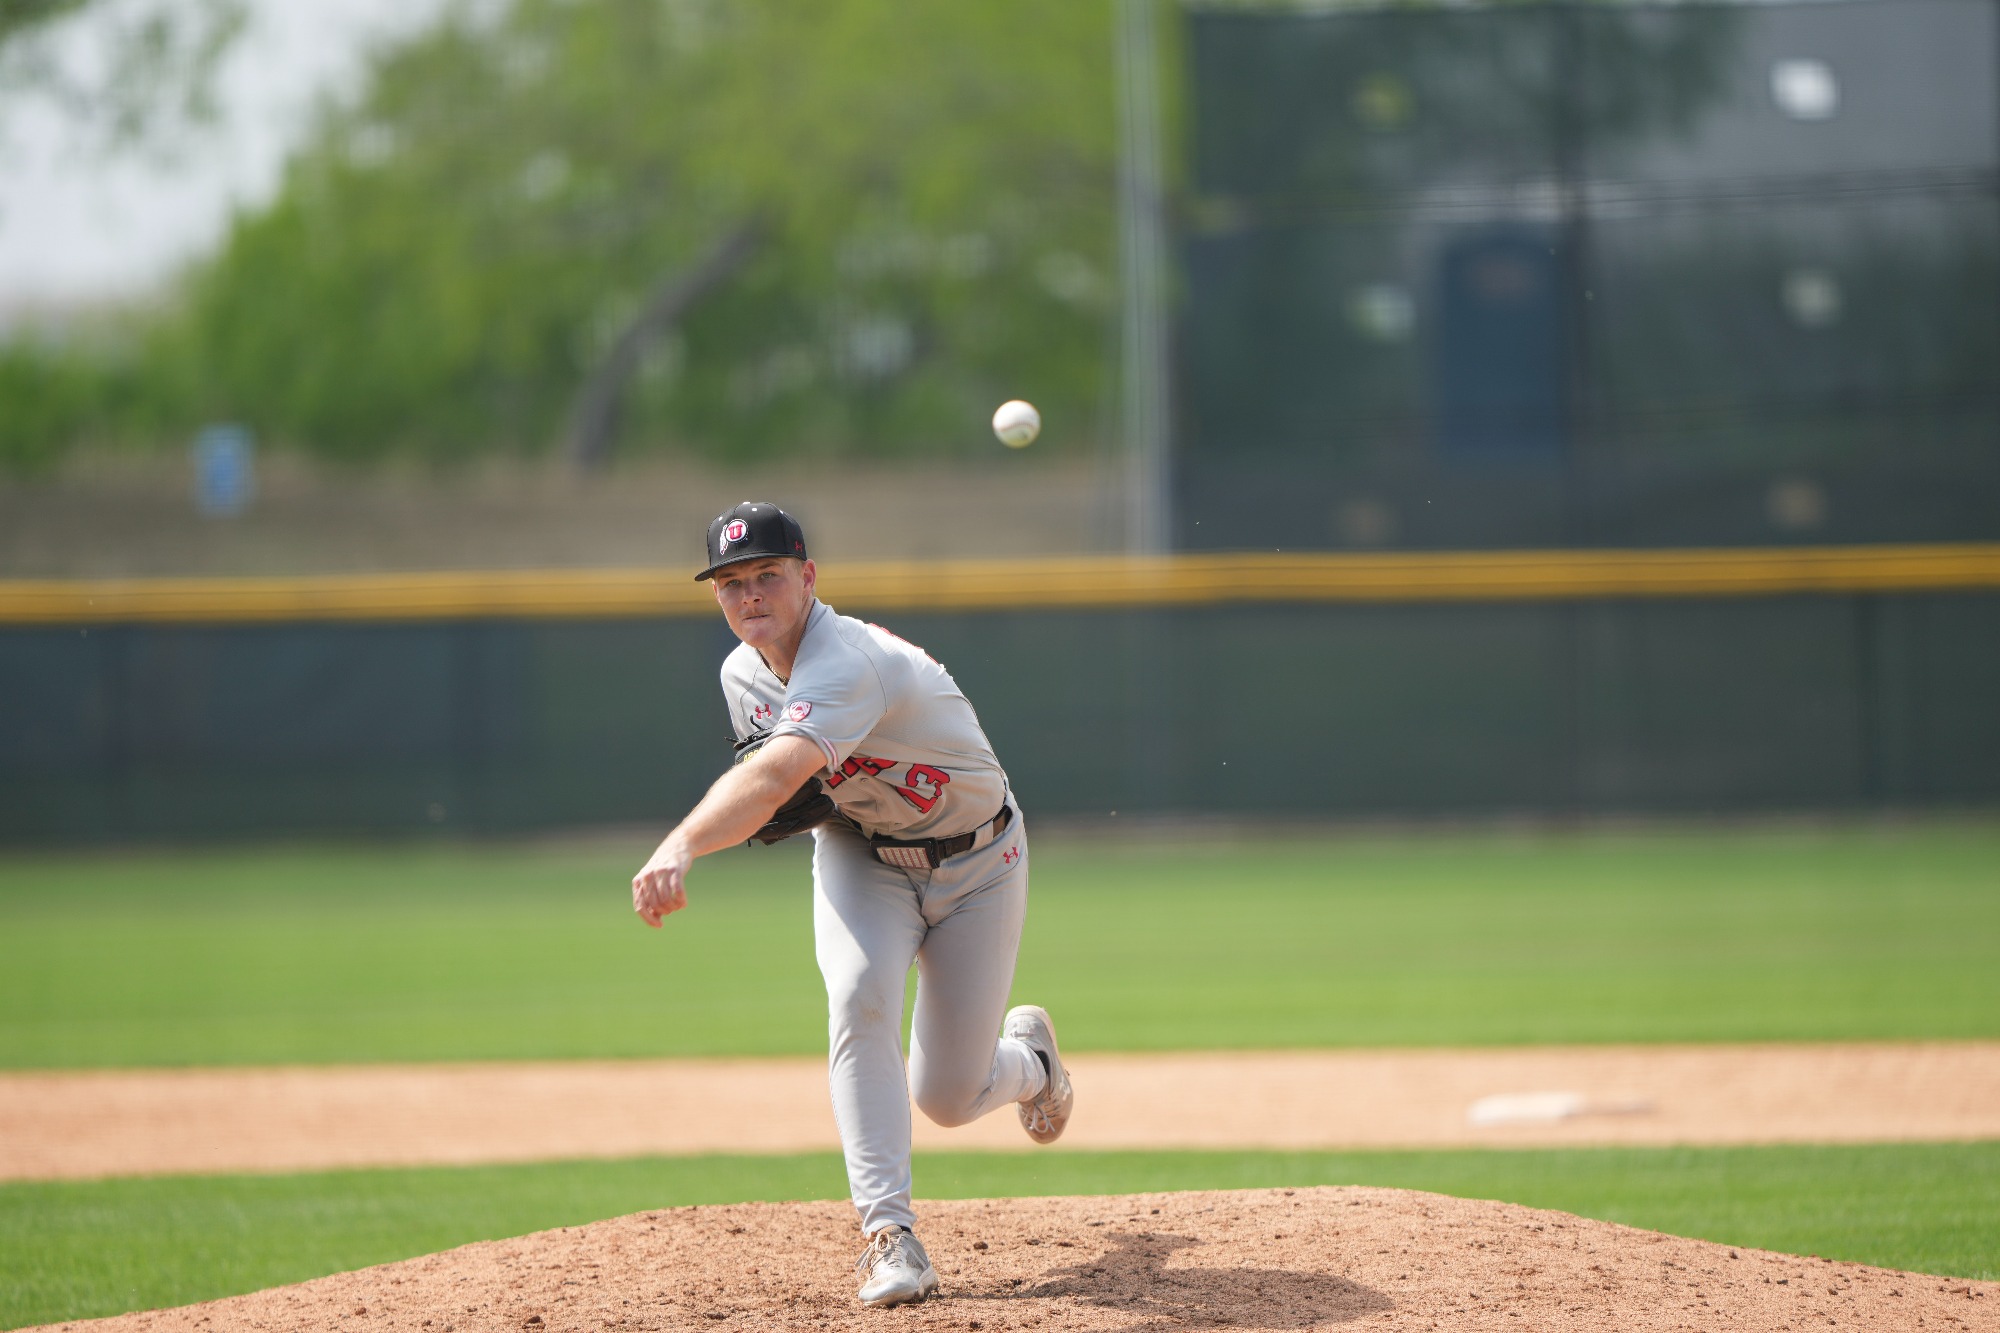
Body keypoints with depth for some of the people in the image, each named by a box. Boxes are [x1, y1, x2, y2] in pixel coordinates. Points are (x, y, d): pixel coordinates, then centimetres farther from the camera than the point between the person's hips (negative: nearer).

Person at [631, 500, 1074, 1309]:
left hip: (976, 861, -5)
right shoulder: (743, 675, -9)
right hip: (859, 856, 5)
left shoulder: (847, 663, -36)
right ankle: (888, 1232, -30)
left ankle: (1026, 1055, 39)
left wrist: (682, 846, -71)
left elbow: (779, 773, -54)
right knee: (860, 994, -29)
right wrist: (768, 809, -14)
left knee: (947, 1098, 0)